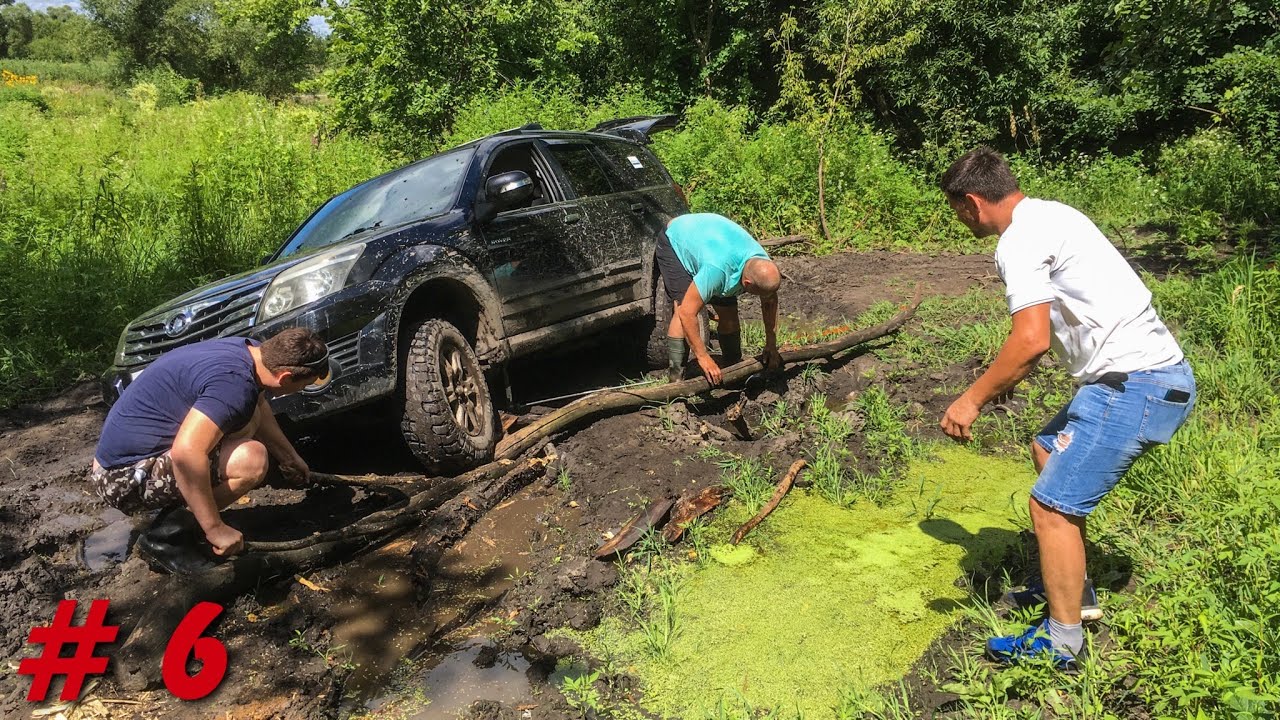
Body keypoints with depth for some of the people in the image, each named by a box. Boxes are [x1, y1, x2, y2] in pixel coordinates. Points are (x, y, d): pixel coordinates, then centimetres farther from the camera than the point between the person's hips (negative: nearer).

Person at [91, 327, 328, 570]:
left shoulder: (247, 350, 3)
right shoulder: (235, 381, -27)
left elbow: (261, 410, 23)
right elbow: (185, 452, -37)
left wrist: (291, 459, 31)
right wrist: (215, 529, -28)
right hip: (125, 478, -10)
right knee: (251, 460, -24)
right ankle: (164, 537, -7)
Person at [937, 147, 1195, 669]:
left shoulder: (1019, 240, -15)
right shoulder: (1049, 214, 16)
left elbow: (1031, 339, -26)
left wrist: (973, 399, -16)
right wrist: (1010, 377, 31)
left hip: (1133, 385, -11)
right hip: (1158, 373, 11)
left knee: (1052, 504, -5)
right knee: (1048, 450, 25)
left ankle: (1062, 642, 8)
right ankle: (1071, 589, 35)